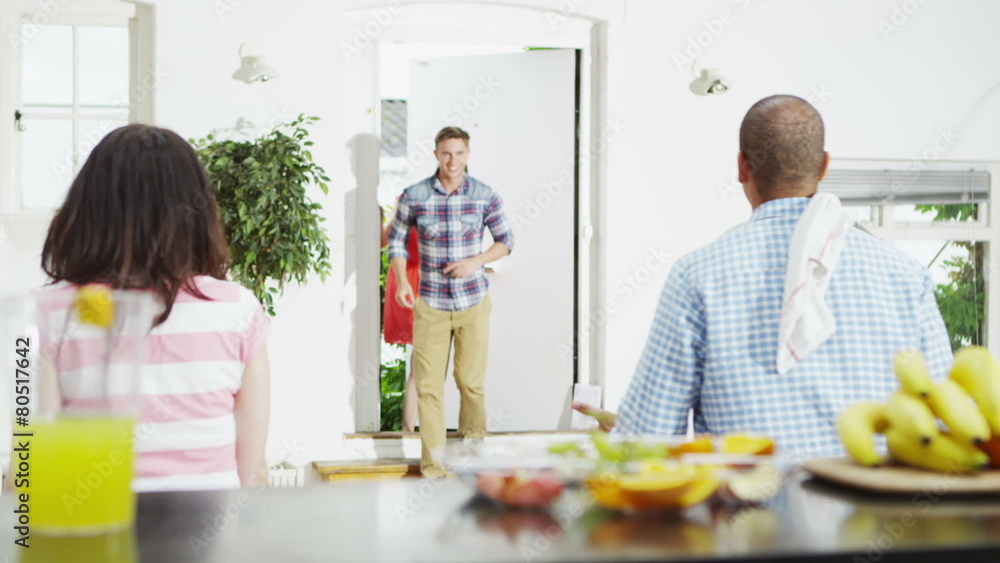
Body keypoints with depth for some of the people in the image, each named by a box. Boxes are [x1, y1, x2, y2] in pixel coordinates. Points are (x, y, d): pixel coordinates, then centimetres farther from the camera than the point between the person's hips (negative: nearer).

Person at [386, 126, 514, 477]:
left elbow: (505, 241, 6)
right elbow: (396, 239, 6)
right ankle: (432, 466, 8)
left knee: (471, 381, 7)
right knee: (428, 386, -1)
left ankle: (473, 445, 32)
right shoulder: (414, 196, -6)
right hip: (430, 304, 0)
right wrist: (401, 282, -8)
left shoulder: (485, 196, -5)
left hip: (474, 303, 0)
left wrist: (476, 262, -12)